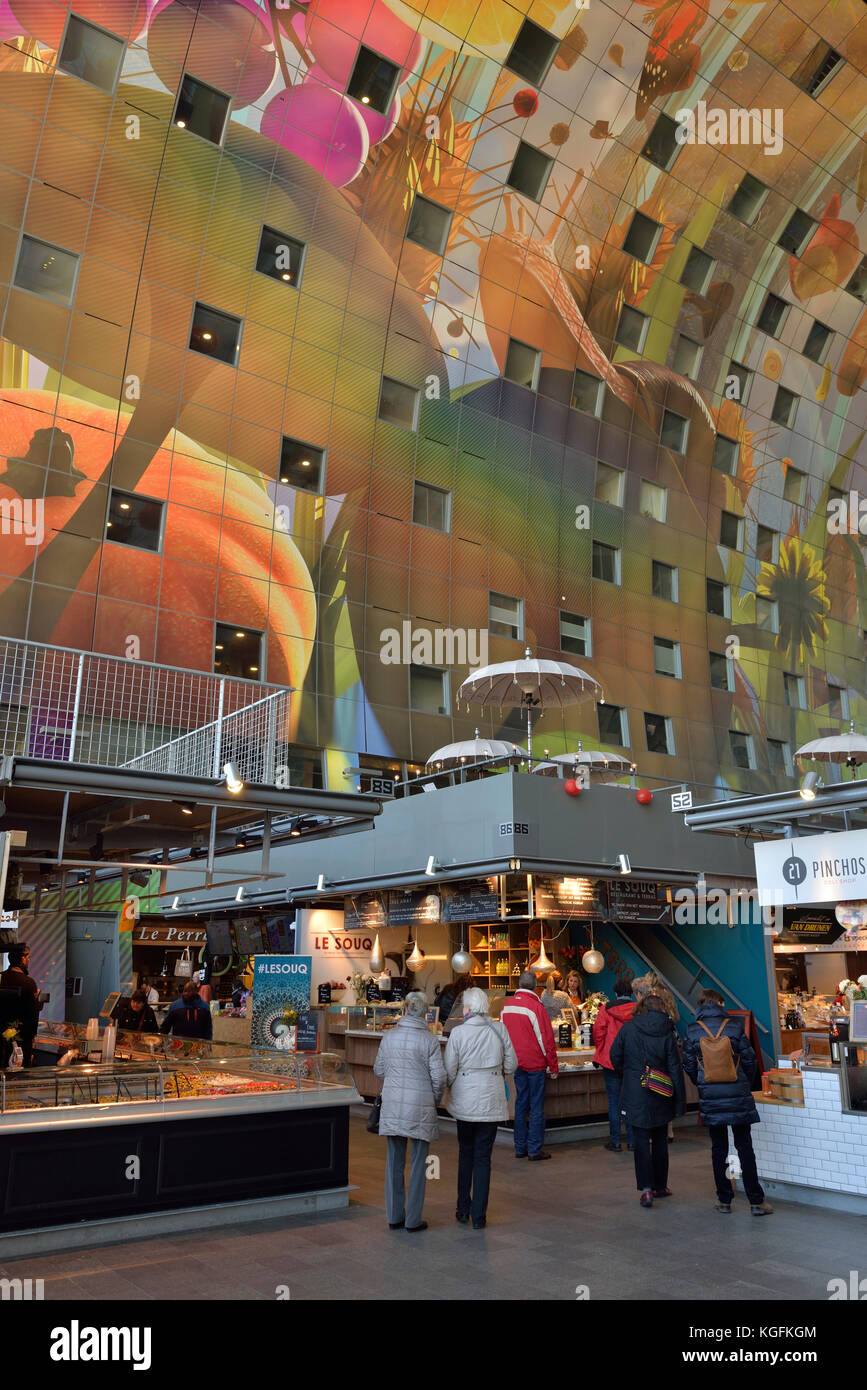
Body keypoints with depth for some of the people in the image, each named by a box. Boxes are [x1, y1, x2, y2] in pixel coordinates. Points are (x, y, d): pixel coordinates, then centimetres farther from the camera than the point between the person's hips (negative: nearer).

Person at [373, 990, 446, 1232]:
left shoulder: (389, 1036, 0)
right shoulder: (429, 1040, -11)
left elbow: (379, 1069, 9)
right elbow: (439, 1076, -11)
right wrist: (436, 1100, 7)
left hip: (392, 1105, 4)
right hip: (420, 1108, -4)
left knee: (394, 1162, 14)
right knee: (418, 1164, 8)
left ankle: (394, 1216, 21)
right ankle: (413, 1220, 12)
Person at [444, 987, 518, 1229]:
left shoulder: (458, 1033, -11)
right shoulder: (499, 1030, -5)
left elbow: (449, 1071, -8)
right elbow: (511, 1065, 3)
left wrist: (449, 1087, 12)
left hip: (465, 1100, -1)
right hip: (491, 1100, 1)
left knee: (465, 1153, 17)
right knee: (483, 1157, 8)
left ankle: (463, 1210, 23)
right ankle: (478, 1215, 10)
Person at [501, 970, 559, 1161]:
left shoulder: (507, 1005, 3)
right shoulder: (536, 1006, -15)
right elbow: (546, 1038, -11)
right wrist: (553, 1066, -3)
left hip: (516, 1064, 5)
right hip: (535, 1064, -5)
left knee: (520, 1104, 13)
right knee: (536, 1106, 2)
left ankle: (520, 1148, 17)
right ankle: (535, 1150, 5)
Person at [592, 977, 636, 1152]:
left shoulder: (606, 1009, -7)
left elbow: (598, 1032, -6)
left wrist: (602, 1052, 10)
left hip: (611, 1060, -2)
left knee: (614, 1102, 5)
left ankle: (615, 1142, 8)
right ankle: (632, 1141, 16)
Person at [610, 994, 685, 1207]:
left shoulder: (628, 1028, -6)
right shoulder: (666, 1032, -5)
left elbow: (615, 1056, -2)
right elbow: (675, 1068, -4)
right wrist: (680, 1099, 0)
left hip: (636, 1095, -2)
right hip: (660, 1096, 2)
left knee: (641, 1140, 2)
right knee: (660, 1140, 16)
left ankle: (646, 1188, -9)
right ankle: (660, 1185, 25)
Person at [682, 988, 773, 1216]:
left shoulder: (692, 1031, -2)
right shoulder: (735, 1026, -3)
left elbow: (689, 1065, 3)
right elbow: (749, 1059, 0)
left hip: (710, 1097, 0)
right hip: (738, 1095, 0)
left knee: (718, 1148, 9)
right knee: (744, 1146, 7)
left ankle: (724, 1200, 14)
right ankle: (756, 1201, 8)